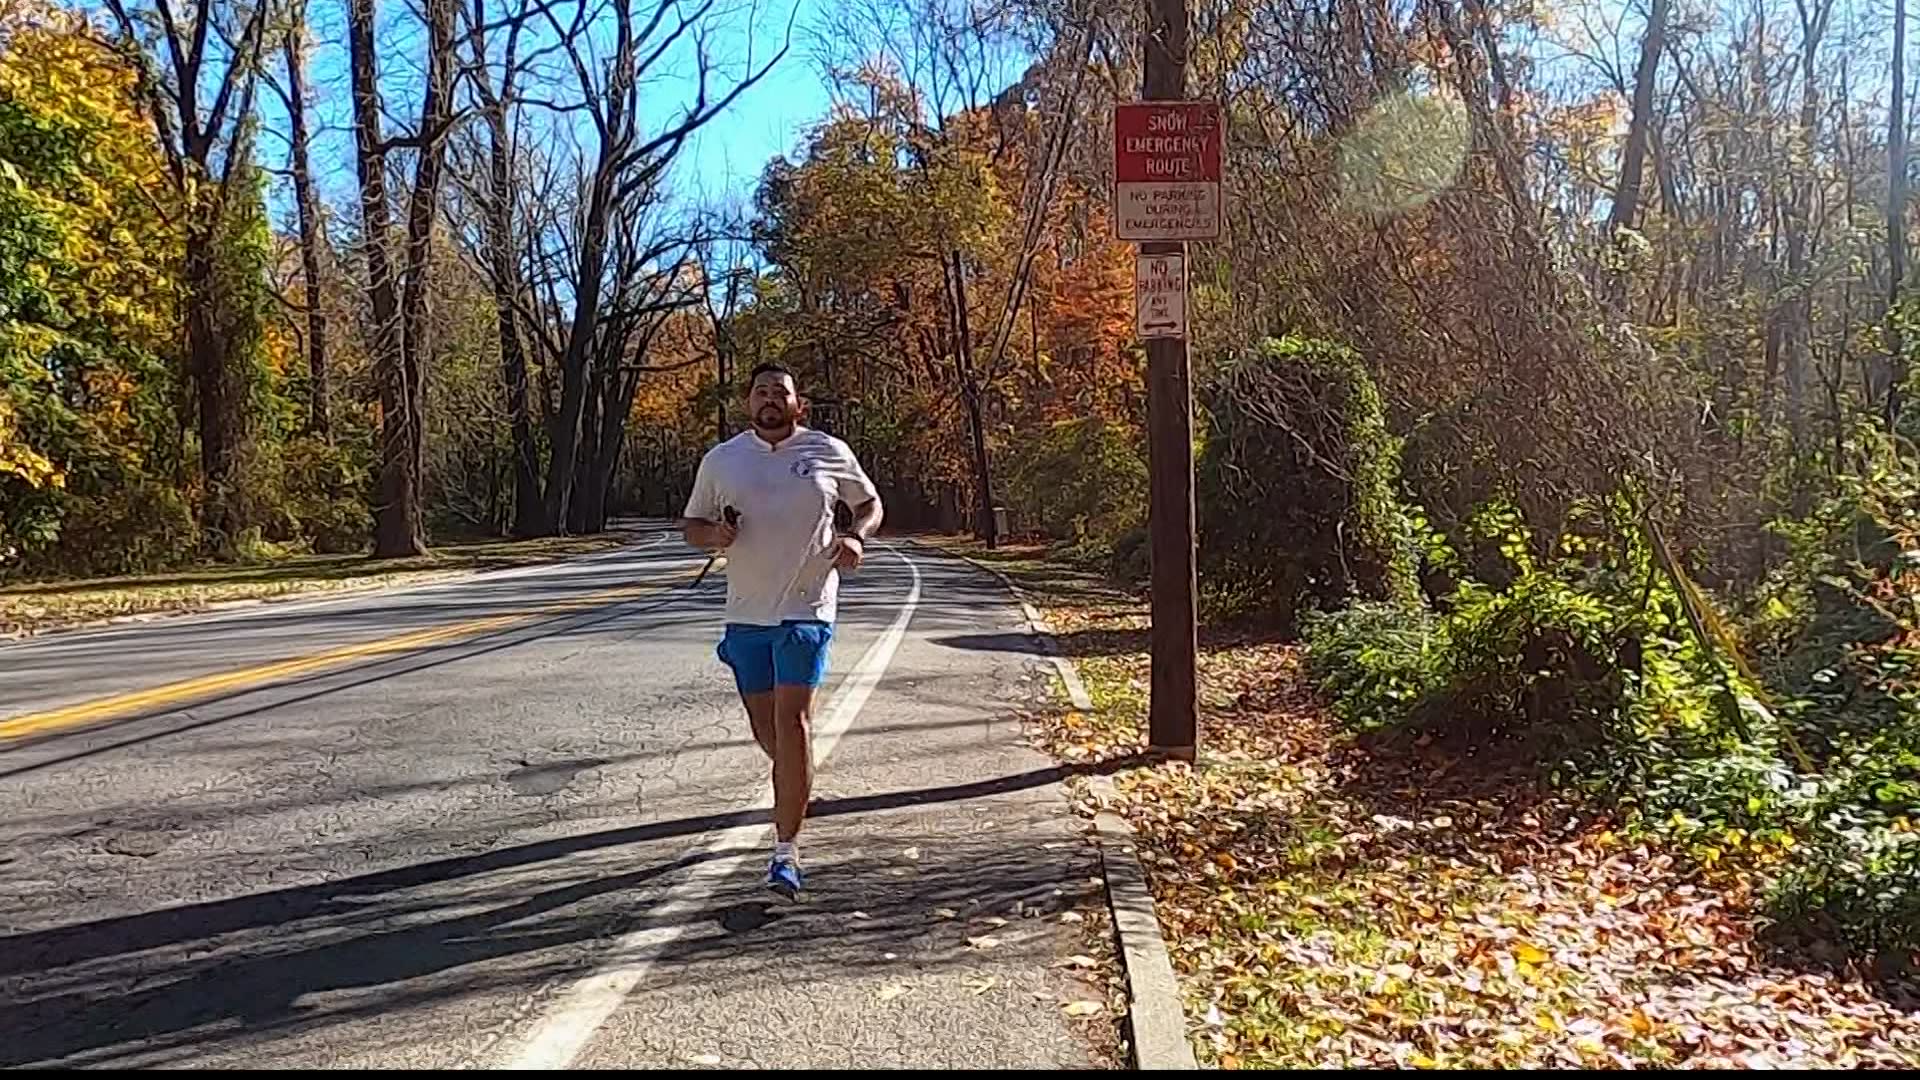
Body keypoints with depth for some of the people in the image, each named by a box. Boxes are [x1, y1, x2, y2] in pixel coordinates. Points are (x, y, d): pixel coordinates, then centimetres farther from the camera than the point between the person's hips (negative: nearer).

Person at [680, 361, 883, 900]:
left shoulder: (829, 453, 2)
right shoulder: (720, 460, 6)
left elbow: (870, 502, 15)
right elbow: (691, 525, 14)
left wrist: (856, 537, -6)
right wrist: (714, 534, -10)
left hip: (806, 609, -3)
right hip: (746, 613, 3)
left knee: (792, 720, -12)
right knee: (765, 727, 11)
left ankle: (786, 853, -7)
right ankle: (796, 785, 45)